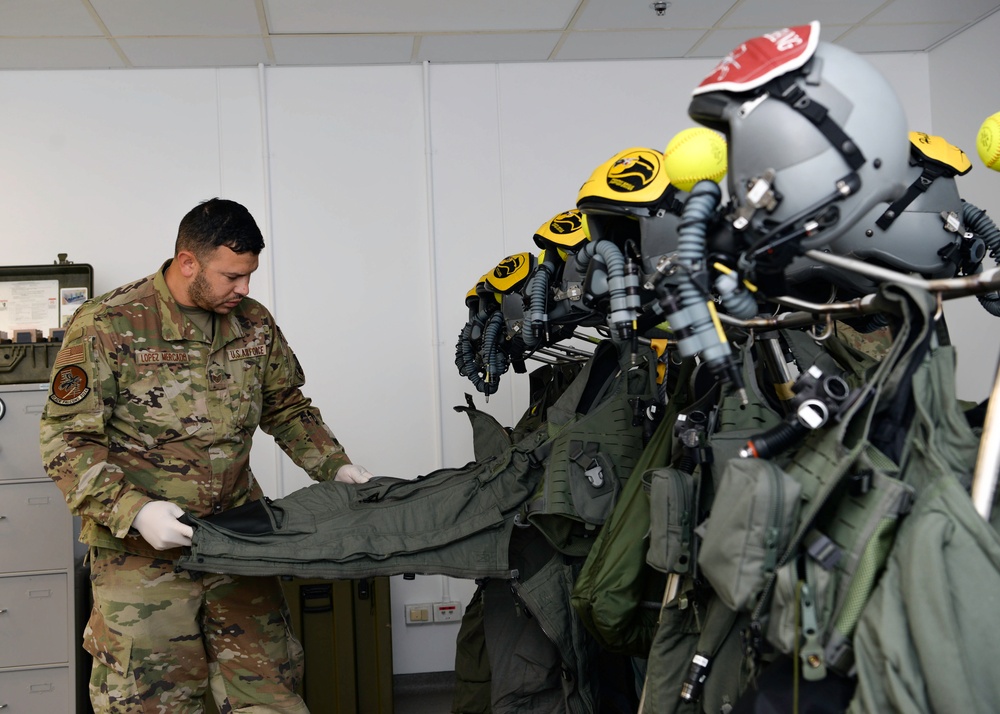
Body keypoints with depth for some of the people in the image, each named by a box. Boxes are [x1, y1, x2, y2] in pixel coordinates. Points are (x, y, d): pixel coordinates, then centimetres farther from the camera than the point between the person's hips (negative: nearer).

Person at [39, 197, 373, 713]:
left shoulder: (254, 323, 4)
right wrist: (134, 511, -23)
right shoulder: (107, 327, -12)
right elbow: (67, 441, -12)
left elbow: (286, 408, 18)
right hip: (140, 551, -4)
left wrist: (335, 466, 5)